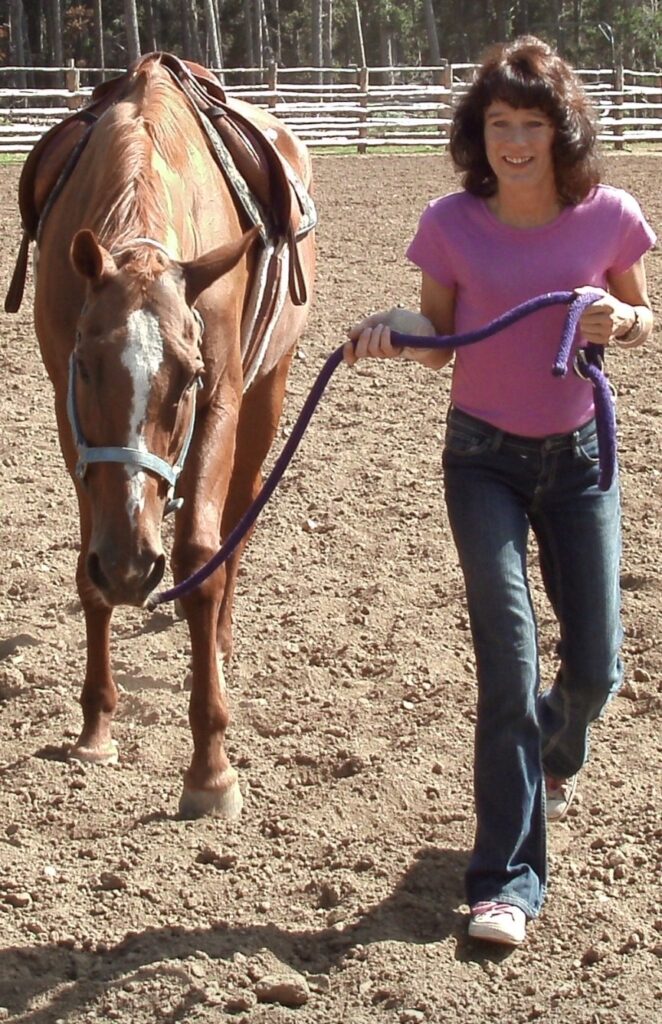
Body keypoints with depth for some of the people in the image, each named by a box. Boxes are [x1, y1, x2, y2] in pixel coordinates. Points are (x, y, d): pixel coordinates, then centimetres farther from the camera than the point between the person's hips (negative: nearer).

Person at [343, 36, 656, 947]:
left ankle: (554, 752, 44)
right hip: (484, 460, -1)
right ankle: (508, 879, 0)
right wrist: (396, 332, -21)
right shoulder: (452, 224, -10)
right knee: (510, 661, -8)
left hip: (579, 456, 1)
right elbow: (440, 345, 0)